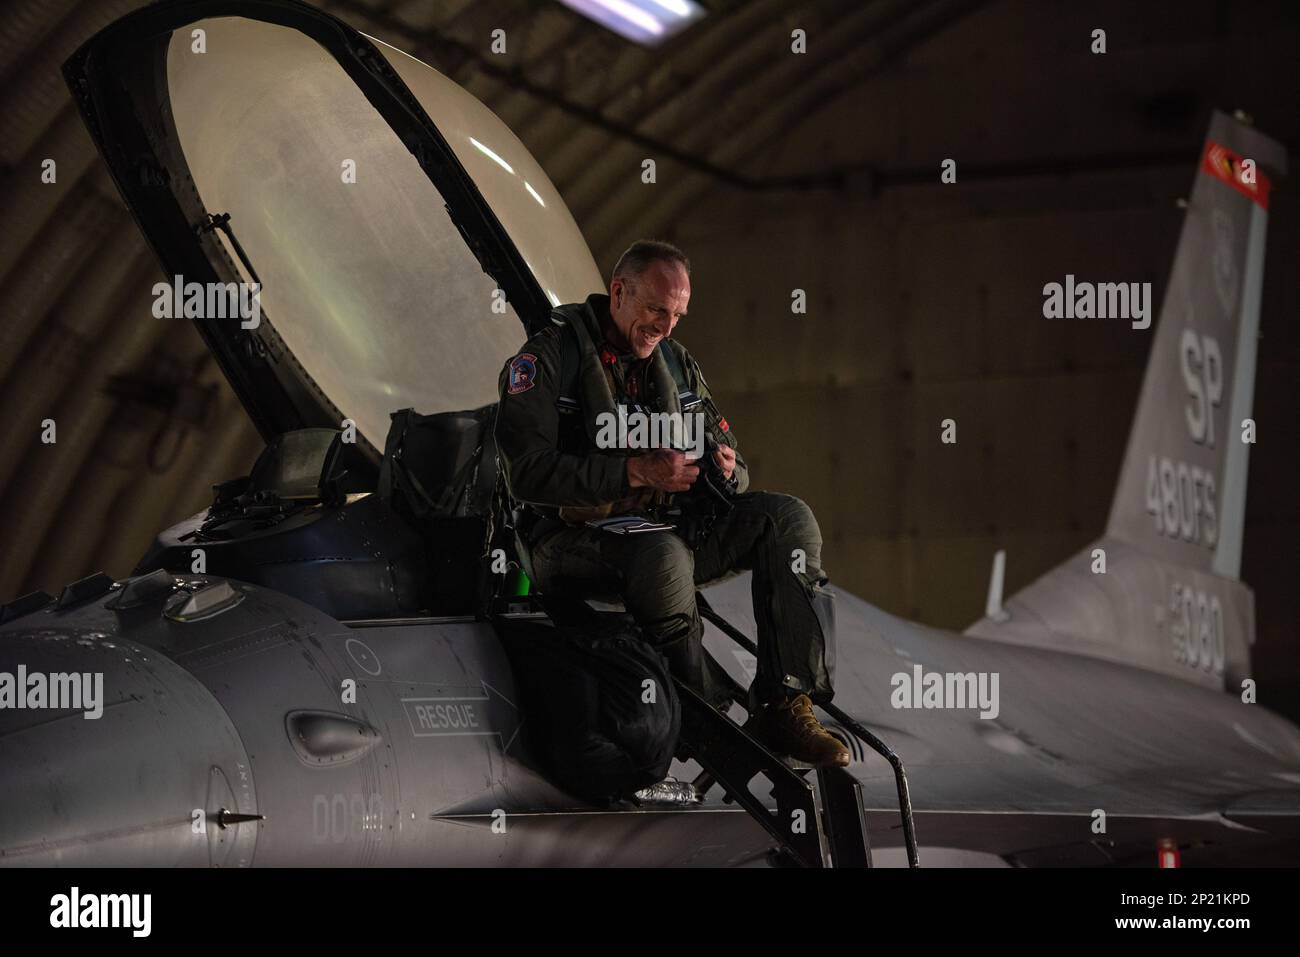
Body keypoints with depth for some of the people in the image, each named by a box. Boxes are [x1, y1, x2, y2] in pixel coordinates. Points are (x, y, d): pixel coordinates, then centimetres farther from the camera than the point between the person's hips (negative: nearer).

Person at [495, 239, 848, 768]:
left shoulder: (676, 362, 15)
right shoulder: (549, 357, -7)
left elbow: (727, 464, 17)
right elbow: (526, 473, -18)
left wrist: (726, 470, -11)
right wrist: (634, 471, -27)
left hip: (664, 530, 7)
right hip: (572, 540, -7)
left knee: (787, 518, -12)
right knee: (664, 558, -39)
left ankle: (785, 706, -19)